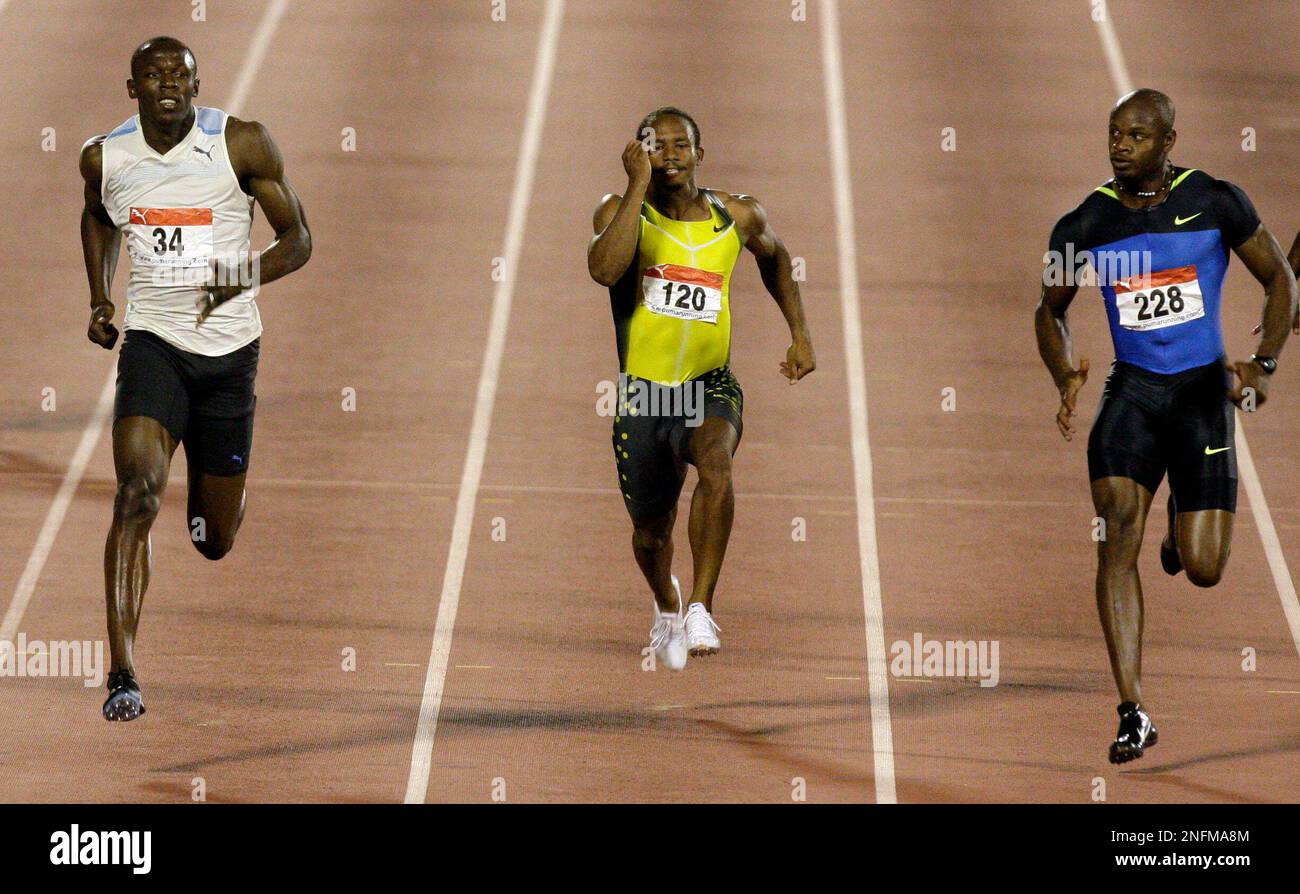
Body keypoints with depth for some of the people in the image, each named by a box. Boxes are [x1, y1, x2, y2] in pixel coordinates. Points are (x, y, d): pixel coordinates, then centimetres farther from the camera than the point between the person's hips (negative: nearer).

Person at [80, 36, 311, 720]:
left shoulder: (243, 145, -8)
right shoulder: (104, 158, -1)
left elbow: (298, 239, -2)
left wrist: (251, 275, -22)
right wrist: (99, 299, 9)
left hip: (230, 349, 0)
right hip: (153, 343, 0)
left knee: (216, 540, 13)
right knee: (137, 494, -25)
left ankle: (207, 495, 55)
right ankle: (121, 675, -28)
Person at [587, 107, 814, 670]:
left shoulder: (739, 217, 1)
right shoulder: (622, 213, -6)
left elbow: (775, 257, 25)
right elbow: (604, 269, -29)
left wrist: (800, 335, 17)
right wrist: (639, 185, -24)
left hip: (710, 389, 0)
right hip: (643, 394, 0)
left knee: (715, 463, -35)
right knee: (651, 532, 13)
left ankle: (700, 609, -34)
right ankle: (666, 602, 49)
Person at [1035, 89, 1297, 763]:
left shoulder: (1215, 203, -7)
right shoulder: (1085, 224, -3)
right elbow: (1050, 310, 12)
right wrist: (1066, 376, -7)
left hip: (1203, 389, -1)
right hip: (1131, 388, 1)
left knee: (1202, 570, -3)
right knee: (1117, 535, -18)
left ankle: (1182, 523, 38)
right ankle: (1132, 714, -15)